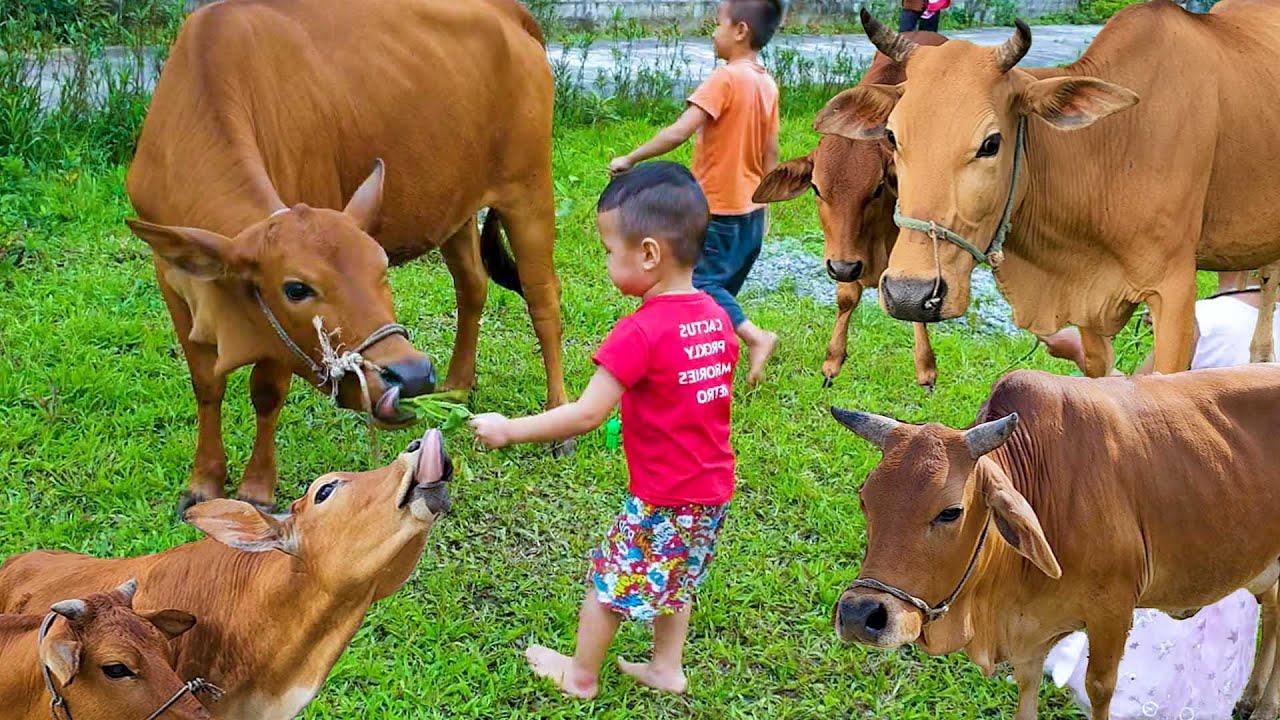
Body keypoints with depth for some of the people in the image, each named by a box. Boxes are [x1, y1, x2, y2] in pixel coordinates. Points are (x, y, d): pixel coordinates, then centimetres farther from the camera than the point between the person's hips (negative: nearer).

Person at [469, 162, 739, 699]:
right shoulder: (716, 316, -1)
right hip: (714, 491, 7)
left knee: (609, 578, 13)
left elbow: (587, 414, -26)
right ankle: (667, 667, 35)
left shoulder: (641, 333, -24)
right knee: (673, 578, 26)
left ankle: (581, 675, 28)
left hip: (663, 500, -7)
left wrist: (509, 429, -18)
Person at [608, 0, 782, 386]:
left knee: (699, 284, -3)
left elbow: (678, 132, -25)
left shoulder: (726, 79, -19)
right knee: (721, 289, 14)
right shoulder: (767, 84, 6)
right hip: (750, 210, 8)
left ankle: (754, 336, -15)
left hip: (720, 211, -8)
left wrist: (630, 159, -16)